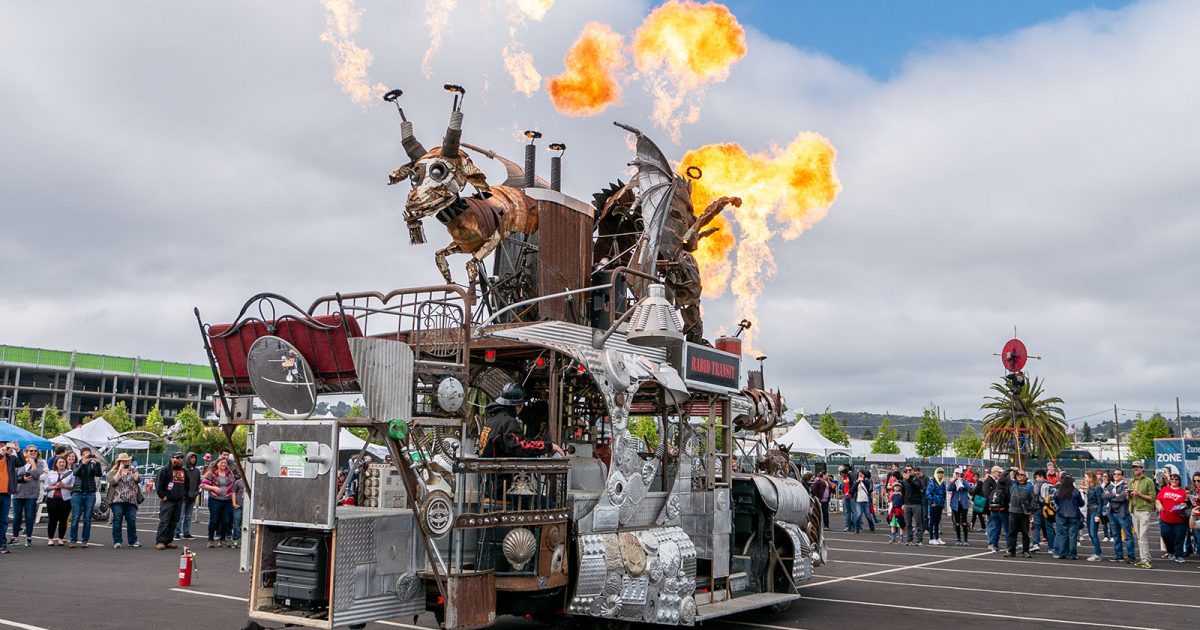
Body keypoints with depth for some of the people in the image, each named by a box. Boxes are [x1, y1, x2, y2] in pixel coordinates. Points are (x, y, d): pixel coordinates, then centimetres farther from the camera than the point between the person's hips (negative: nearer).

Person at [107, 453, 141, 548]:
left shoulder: (133, 471, 17)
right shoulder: (113, 472, 9)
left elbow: (138, 480, 0)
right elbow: (113, 482, -9)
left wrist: (133, 470, -3)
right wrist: (119, 471, -9)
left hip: (131, 501, 2)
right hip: (117, 500, -2)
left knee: (132, 521, 1)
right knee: (117, 521, -3)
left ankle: (133, 541, 9)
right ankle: (117, 542, 2)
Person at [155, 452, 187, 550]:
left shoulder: (183, 471, 17)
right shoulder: (165, 470, -4)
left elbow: (186, 485, 28)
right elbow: (158, 483, -10)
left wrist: (185, 496, 17)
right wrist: (162, 496, -12)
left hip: (179, 501, 6)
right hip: (167, 500, -6)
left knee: (174, 522, 7)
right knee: (164, 521, -9)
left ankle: (169, 540, 13)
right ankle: (160, 541, -7)